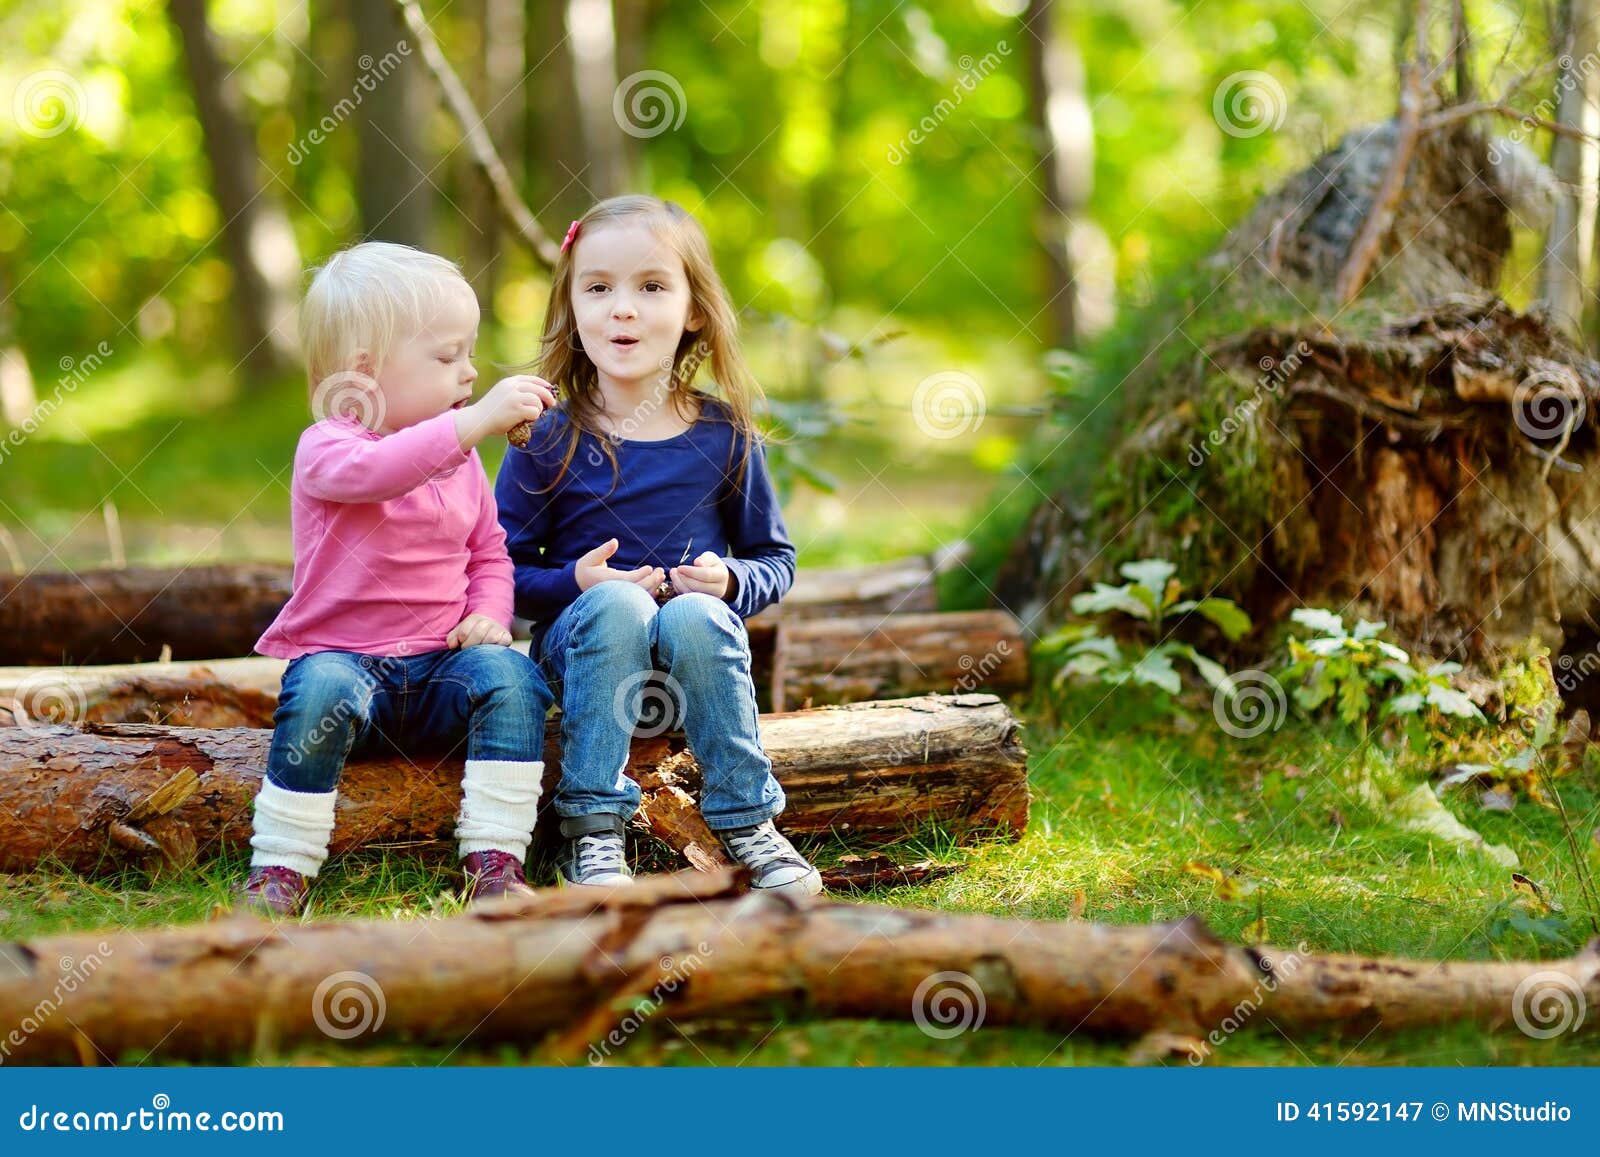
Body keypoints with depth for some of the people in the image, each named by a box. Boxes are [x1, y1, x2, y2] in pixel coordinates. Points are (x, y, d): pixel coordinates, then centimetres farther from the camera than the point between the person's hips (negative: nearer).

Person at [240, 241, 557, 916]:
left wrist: (488, 615, -1)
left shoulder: (461, 460, 13)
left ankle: (495, 862, -21)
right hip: (340, 652, -4)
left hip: (439, 664, 5)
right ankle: (281, 868, -23)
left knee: (511, 677, -25)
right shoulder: (326, 448, -8)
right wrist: (475, 421, -41)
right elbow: (373, 470, -33)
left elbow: (489, 553, 21)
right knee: (323, 692, -37)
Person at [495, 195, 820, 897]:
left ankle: (748, 826, -21)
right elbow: (502, 570, -1)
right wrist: (575, 582, -19)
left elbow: (777, 561, 9)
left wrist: (730, 581, -12)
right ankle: (592, 833, -29)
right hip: (582, 647, -1)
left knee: (696, 615, -33)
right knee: (615, 604, -34)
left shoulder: (725, 436, 3)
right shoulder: (548, 441, -1)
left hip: (698, 638, 1)